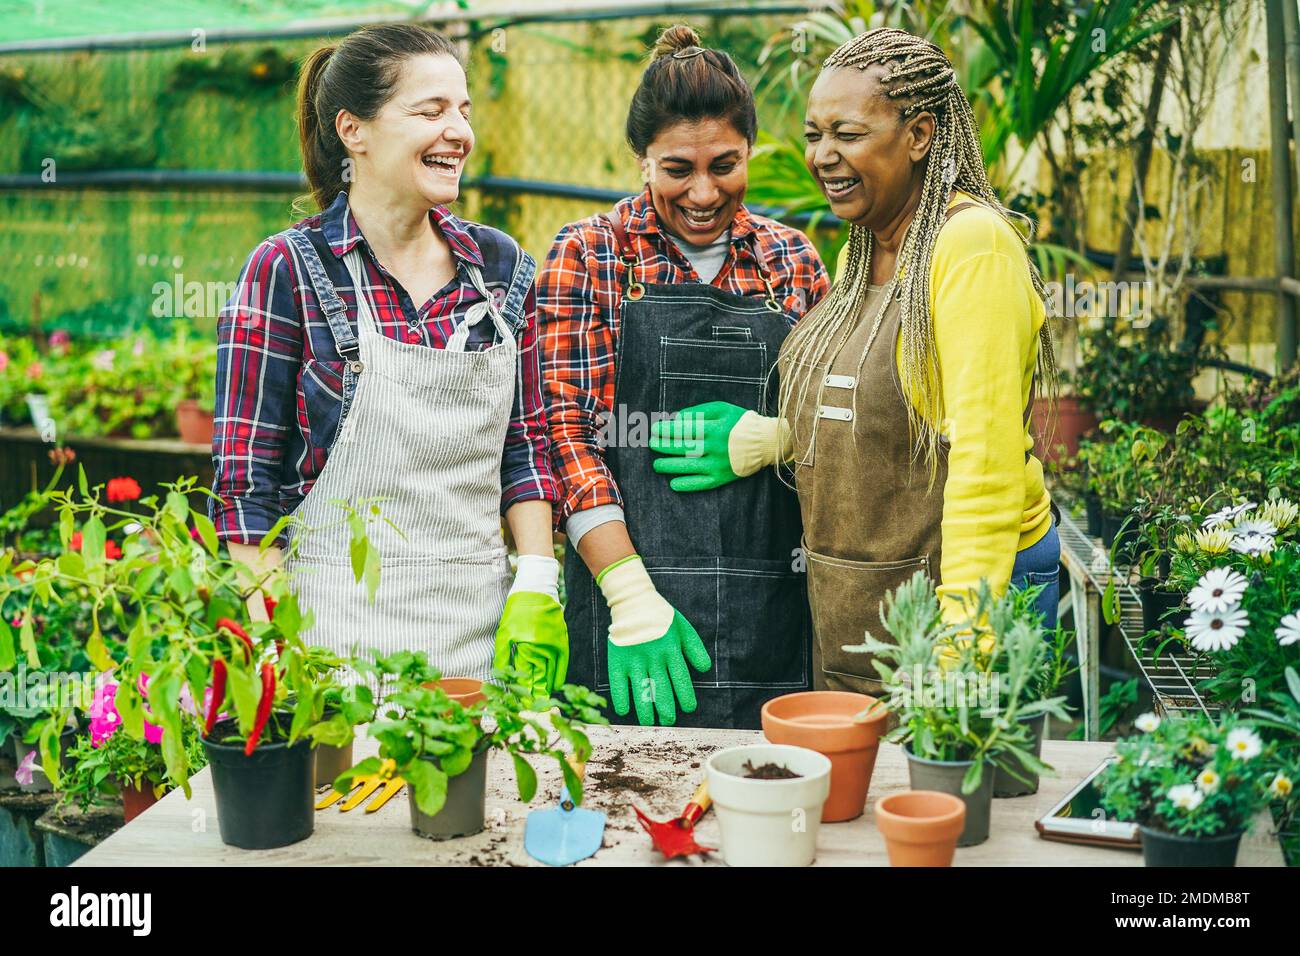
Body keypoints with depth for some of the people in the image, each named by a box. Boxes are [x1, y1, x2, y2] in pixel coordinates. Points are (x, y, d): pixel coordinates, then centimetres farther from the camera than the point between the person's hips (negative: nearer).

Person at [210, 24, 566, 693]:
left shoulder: (502, 267, 7)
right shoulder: (286, 270, -6)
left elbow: (524, 449, 11)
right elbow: (248, 481, -6)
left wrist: (536, 589, 0)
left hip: (482, 625, 4)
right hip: (336, 628, -4)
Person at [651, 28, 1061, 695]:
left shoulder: (972, 242, -17)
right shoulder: (857, 252, 11)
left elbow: (986, 459, -23)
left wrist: (961, 635, -27)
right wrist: (769, 438, 0)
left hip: (963, 583, -8)